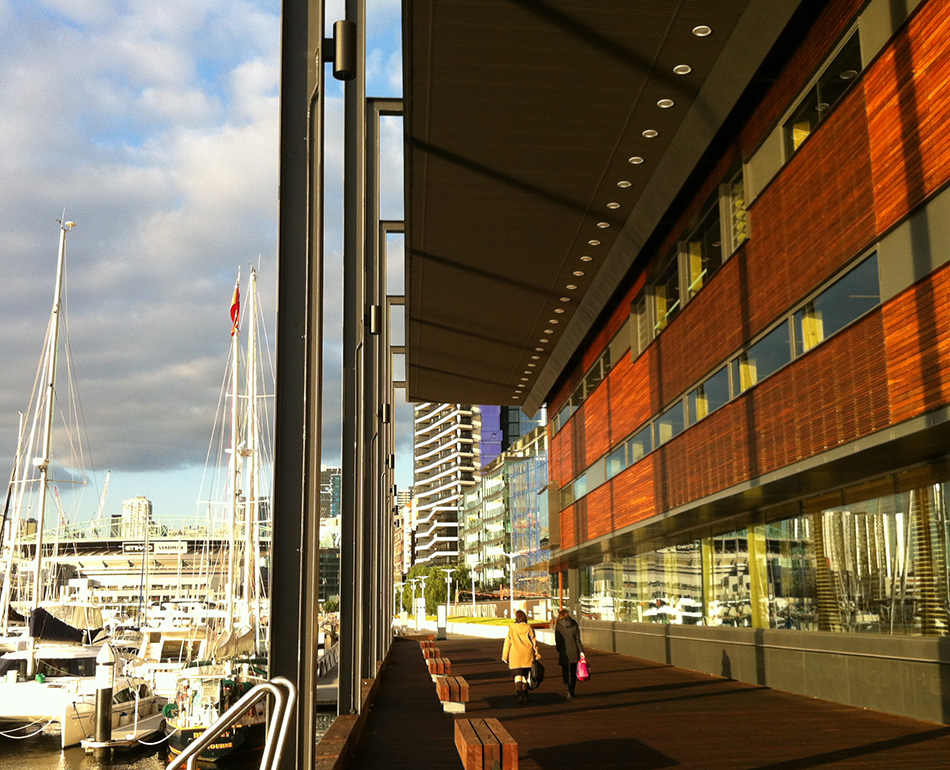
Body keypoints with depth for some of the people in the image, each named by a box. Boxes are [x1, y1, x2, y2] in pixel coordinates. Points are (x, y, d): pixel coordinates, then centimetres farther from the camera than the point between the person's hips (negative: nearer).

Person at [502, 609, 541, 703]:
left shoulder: (512, 629, -4)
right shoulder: (529, 628, -3)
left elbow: (507, 643, -1)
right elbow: (534, 642, -3)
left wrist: (505, 657, 8)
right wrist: (537, 654, 4)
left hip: (515, 656, -1)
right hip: (527, 656, 1)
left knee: (518, 675, -2)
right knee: (526, 675, 14)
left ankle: (519, 694, -19)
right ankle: (525, 694, 20)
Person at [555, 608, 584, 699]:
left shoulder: (558, 625, -6)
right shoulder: (574, 624, -1)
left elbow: (557, 640, -3)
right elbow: (578, 639, -3)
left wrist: (558, 651, 9)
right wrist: (581, 651, 0)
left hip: (564, 652, -2)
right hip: (574, 651, 2)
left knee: (565, 672, 4)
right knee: (573, 672, 15)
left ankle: (568, 689, -16)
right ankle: (572, 691, 22)